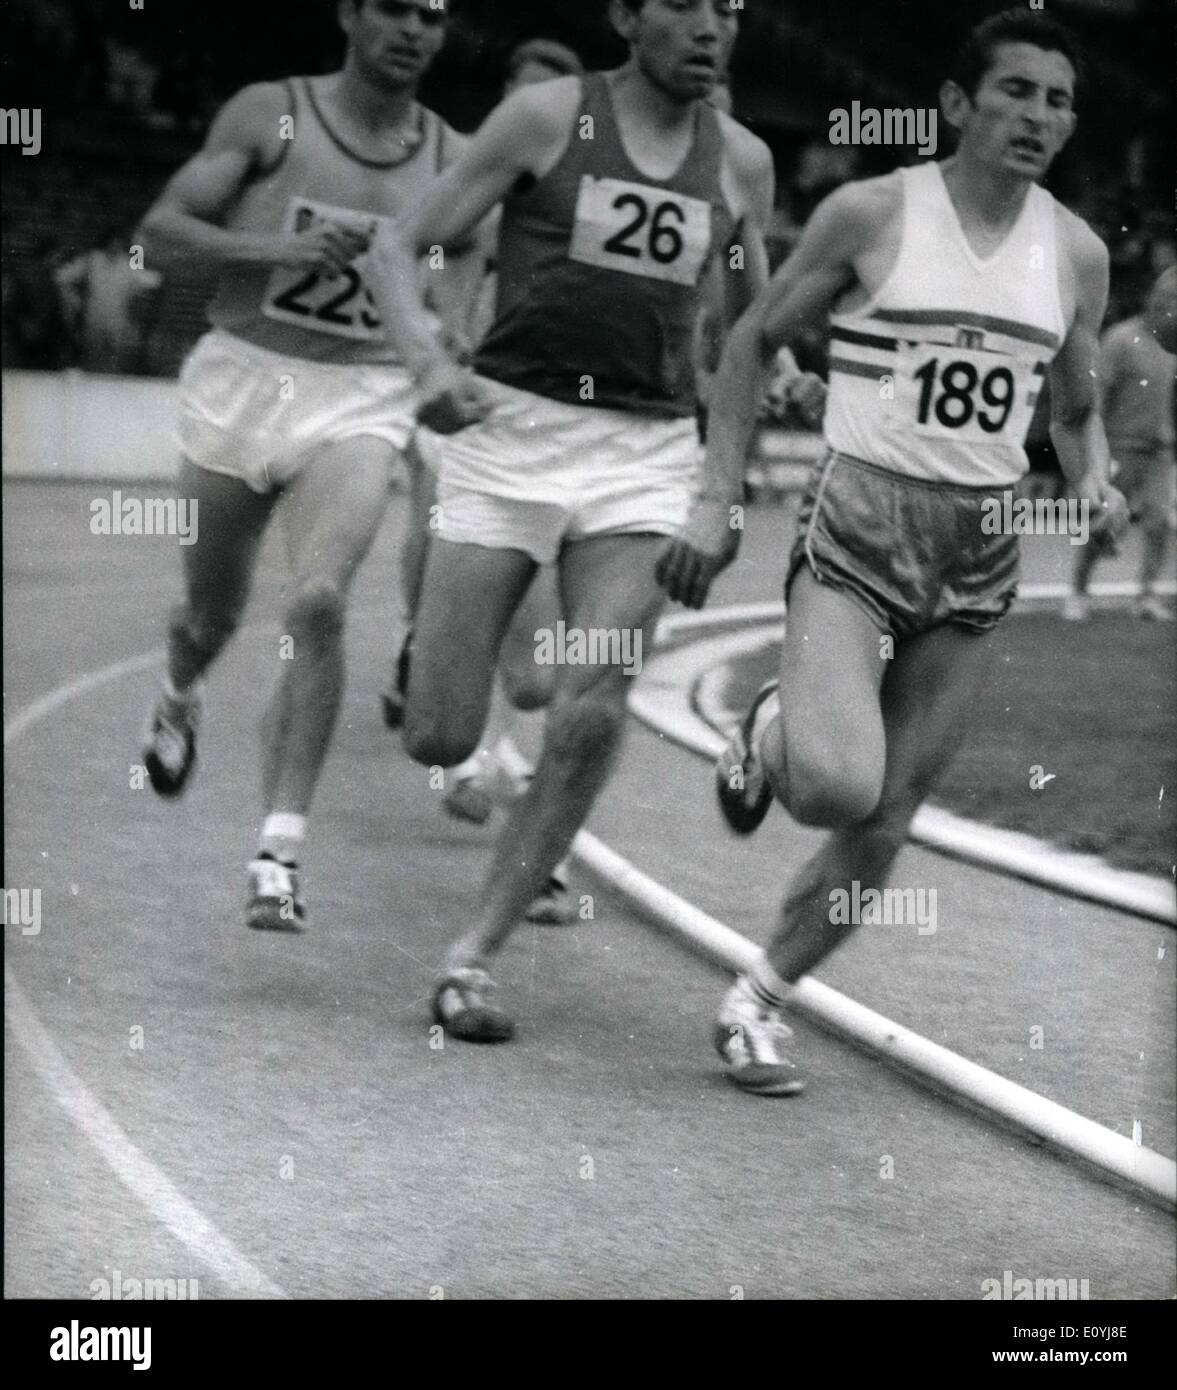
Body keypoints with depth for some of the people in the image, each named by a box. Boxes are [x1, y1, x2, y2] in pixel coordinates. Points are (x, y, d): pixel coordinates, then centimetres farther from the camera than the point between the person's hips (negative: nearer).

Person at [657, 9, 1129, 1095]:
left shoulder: (1077, 254, 7)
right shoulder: (872, 214, -4)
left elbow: (1078, 410, 20)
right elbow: (754, 343, 4)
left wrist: (1095, 485, -3)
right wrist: (721, 506, -2)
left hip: (981, 556, 4)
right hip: (858, 526, -4)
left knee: (887, 821, 3)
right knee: (837, 786, -25)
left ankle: (760, 999, 22)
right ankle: (771, 736, 11)